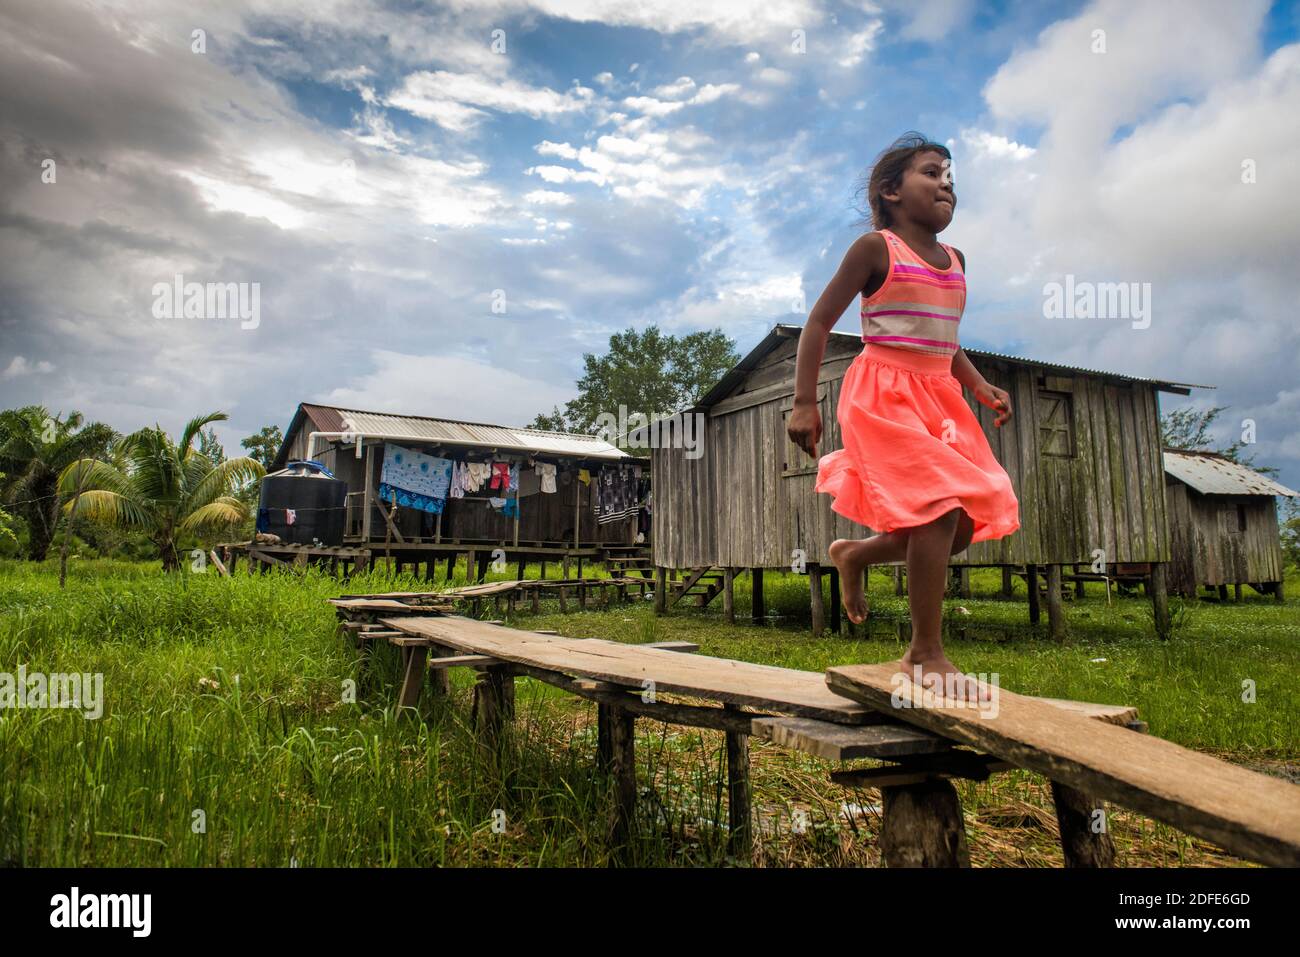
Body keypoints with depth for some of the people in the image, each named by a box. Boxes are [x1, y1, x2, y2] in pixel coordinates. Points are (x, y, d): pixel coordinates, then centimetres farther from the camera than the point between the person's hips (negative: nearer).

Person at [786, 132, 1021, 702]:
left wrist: (981, 387, 8)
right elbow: (819, 322, -5)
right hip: (884, 394, -7)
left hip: (939, 399, 8)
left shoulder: (954, 260, 17)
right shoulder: (877, 248, -3)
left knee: (968, 524, 2)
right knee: (940, 509, -18)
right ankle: (925, 654, -5)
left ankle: (854, 553, 24)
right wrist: (804, 403, -14)